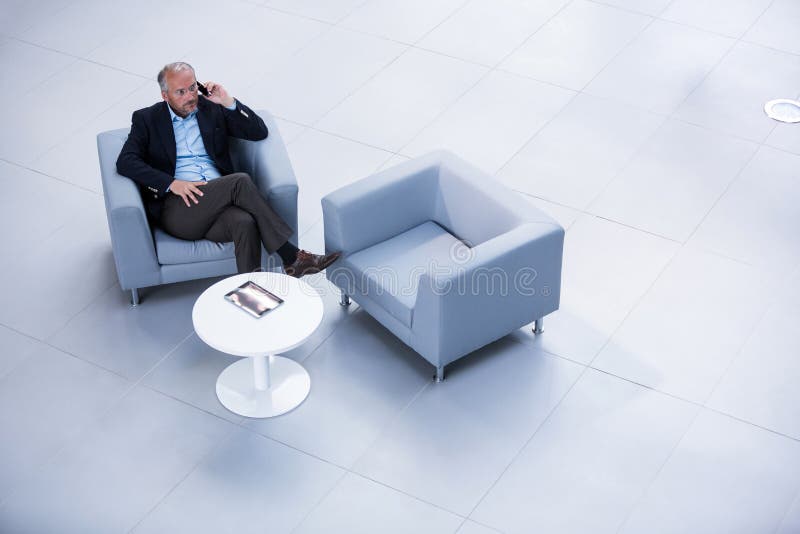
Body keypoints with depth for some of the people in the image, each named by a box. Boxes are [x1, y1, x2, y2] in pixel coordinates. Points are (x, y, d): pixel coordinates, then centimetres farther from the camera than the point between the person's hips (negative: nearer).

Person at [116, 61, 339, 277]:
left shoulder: (212, 109, 19)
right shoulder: (146, 119, 11)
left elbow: (259, 132, 14)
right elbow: (125, 162, -3)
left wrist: (228, 102, 0)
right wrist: (172, 183, -15)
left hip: (217, 201, 3)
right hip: (177, 207, -3)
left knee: (245, 222, -34)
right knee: (240, 181, -28)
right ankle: (292, 258, -27)